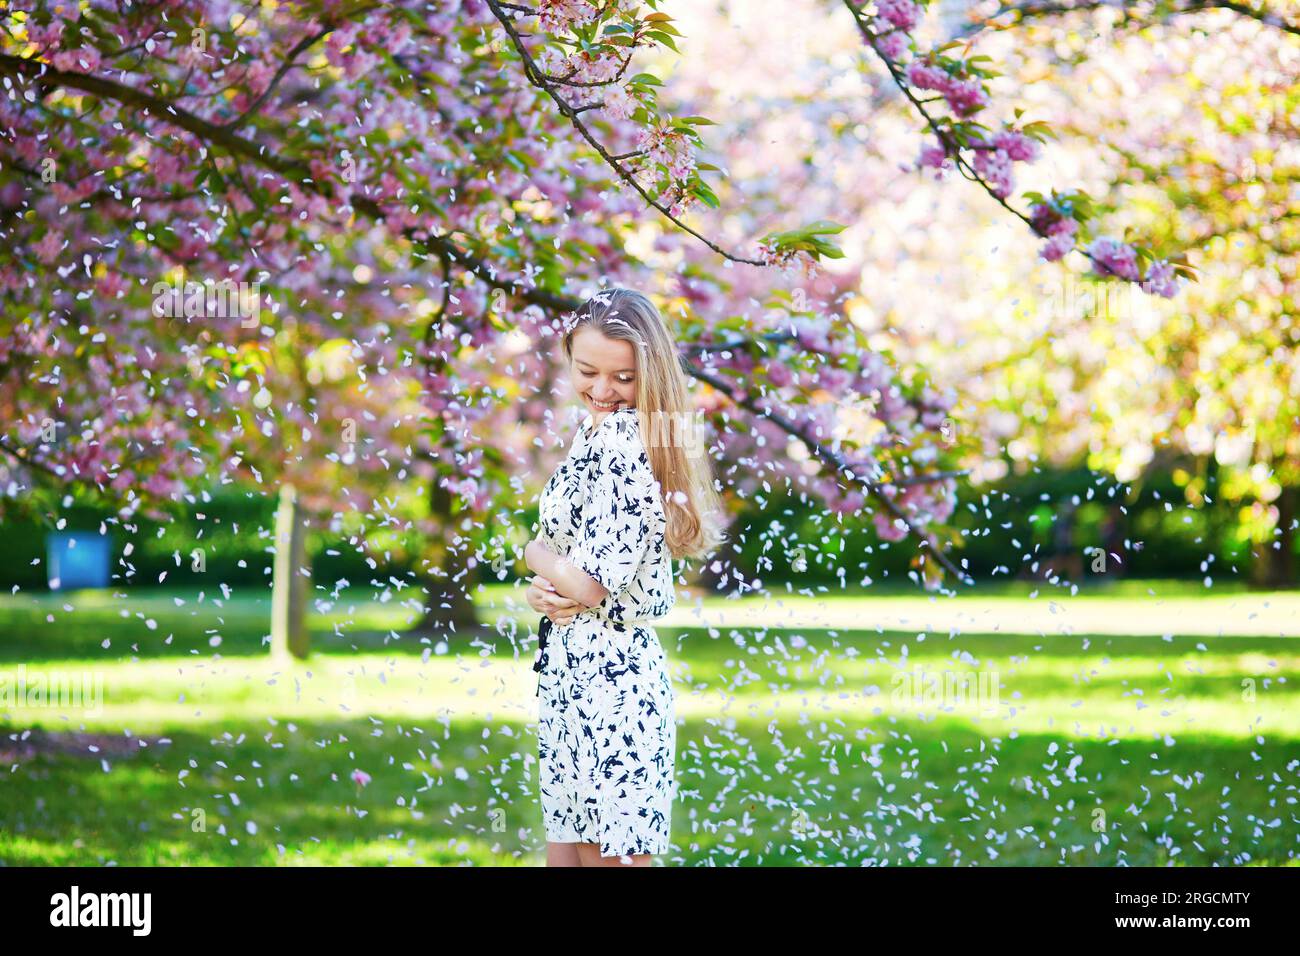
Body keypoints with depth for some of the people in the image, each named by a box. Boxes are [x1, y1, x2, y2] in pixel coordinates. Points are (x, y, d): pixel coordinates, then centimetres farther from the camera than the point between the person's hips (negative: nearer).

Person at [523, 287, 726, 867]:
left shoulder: (625, 441, -17)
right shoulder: (594, 431, 12)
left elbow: (595, 583, -20)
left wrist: (536, 555, 0)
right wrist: (543, 593, -4)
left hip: (608, 678, -10)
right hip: (571, 671, 10)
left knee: (610, 853, -1)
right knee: (565, 849, 14)